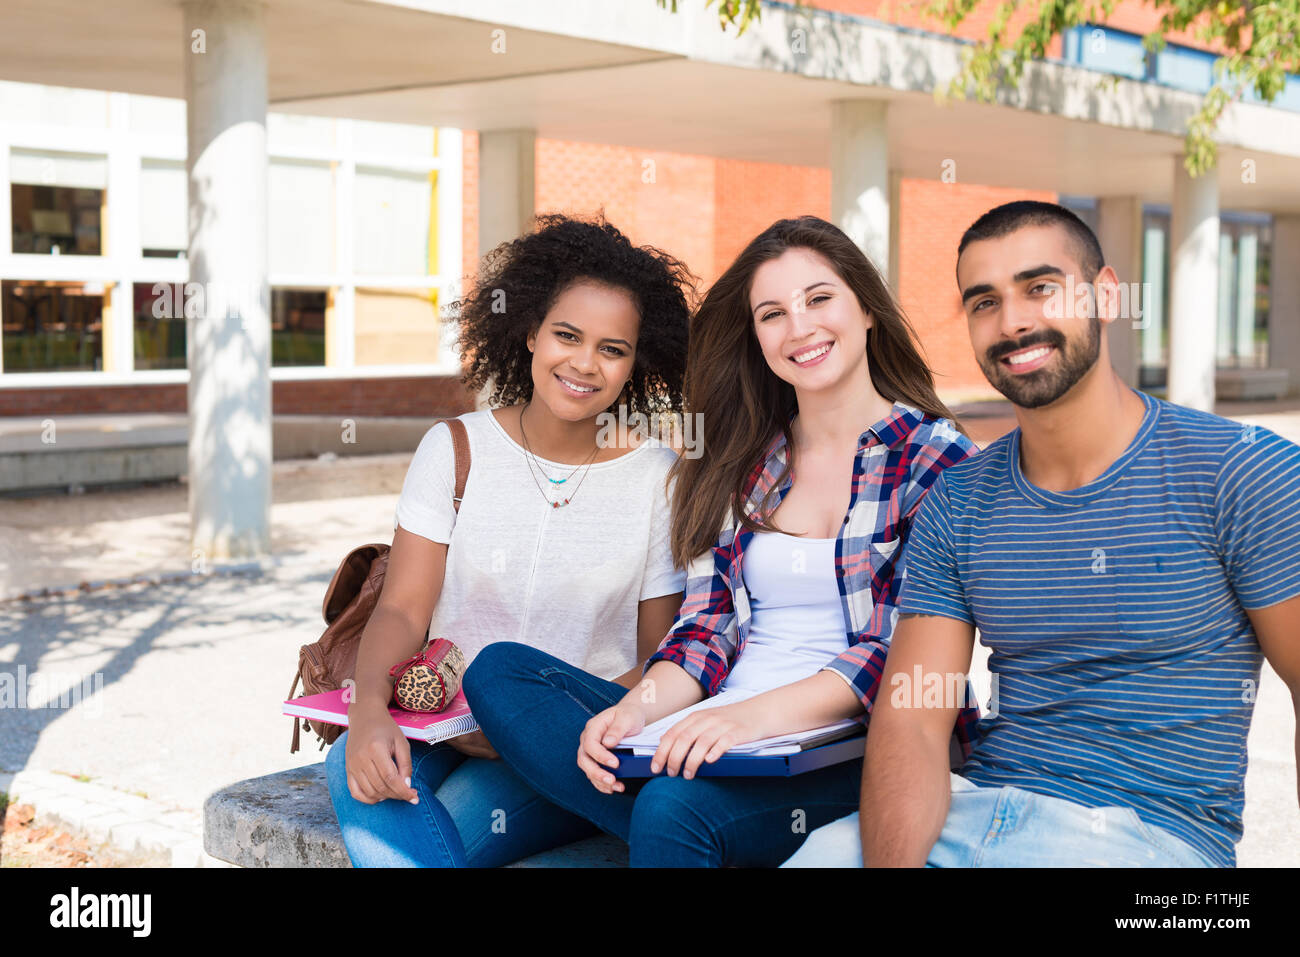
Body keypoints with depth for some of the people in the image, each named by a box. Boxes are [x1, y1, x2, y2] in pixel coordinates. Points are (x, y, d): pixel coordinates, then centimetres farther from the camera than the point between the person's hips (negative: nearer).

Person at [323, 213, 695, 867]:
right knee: (356, 771, -30)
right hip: (441, 725, 2)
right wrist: (369, 705, -23)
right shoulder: (456, 451, 3)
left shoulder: (657, 476, 0)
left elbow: (659, 658, 2)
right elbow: (401, 610, -1)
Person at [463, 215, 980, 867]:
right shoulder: (743, 465, 17)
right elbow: (709, 624, 10)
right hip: (718, 735, 7)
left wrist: (762, 713, -24)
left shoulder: (938, 457, 0)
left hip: (860, 751, -6)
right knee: (499, 672, -12)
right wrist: (640, 707, -12)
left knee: (676, 803, -37)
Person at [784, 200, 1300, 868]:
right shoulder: (953, 506, 8)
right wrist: (891, 860, -21)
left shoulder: (1246, 474, -4)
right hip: (972, 812, 4)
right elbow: (909, 722, -1)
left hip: (1148, 833, -3)